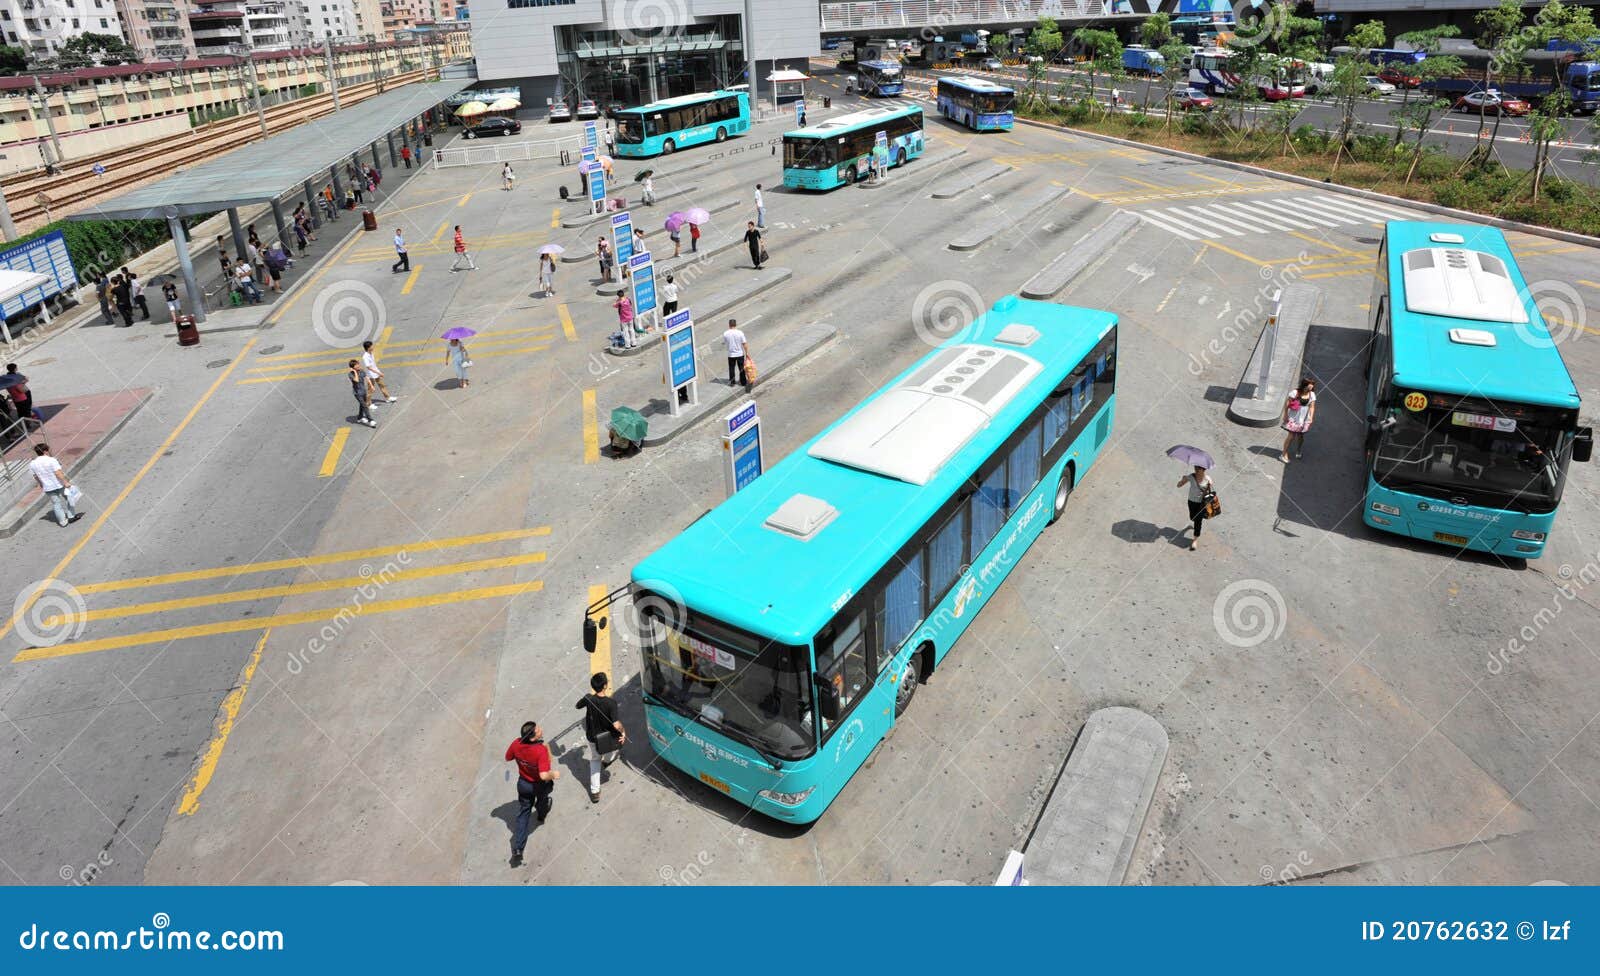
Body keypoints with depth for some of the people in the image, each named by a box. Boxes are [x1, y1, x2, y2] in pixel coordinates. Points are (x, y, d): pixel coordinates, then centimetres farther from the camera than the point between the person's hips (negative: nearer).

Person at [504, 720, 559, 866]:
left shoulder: (516, 744, -25)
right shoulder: (541, 751, -41)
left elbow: (508, 758, -4)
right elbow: (544, 775, -45)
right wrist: (554, 774, -25)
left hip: (523, 783, 3)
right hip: (540, 785, -3)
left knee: (523, 813, 19)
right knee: (542, 799, 32)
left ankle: (517, 848, 14)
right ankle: (541, 814, 64)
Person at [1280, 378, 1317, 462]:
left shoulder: (1312, 395, -1)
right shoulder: (1295, 393, -12)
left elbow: (1312, 407, 0)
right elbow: (1287, 404, -9)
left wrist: (1311, 418, -7)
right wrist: (1285, 415, -9)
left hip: (1304, 419, 4)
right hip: (1293, 418, -4)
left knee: (1300, 436, 14)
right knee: (1291, 436, -5)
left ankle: (1298, 451, 39)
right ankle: (1284, 454, 4)